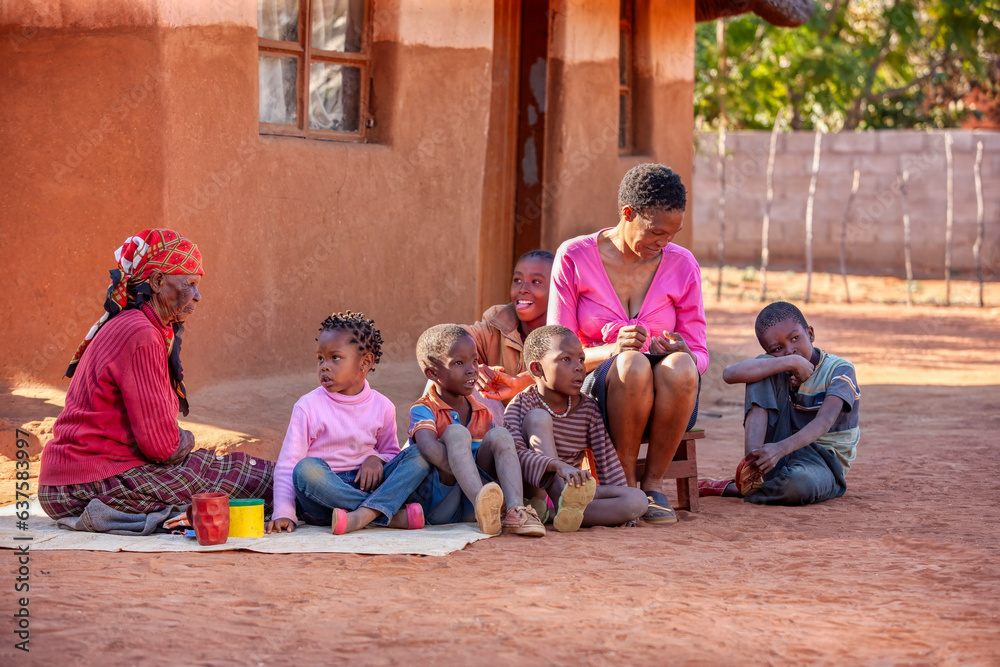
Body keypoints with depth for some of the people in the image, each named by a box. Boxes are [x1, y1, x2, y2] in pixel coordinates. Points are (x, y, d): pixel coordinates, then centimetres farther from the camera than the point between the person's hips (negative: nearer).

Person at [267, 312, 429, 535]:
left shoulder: (382, 407, 7)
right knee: (306, 469, -36)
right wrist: (284, 514, -19)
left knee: (419, 456, -15)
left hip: (367, 487, 3)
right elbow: (287, 464, -6)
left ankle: (361, 516, -35)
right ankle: (392, 515, -32)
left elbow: (390, 451, 21)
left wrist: (376, 460, -5)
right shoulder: (309, 406, -3)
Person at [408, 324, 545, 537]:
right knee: (456, 433, -25)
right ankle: (483, 507, -53)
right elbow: (428, 448, -22)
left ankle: (515, 512, -37)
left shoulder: (484, 414, 18)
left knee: (499, 435, -13)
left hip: (468, 508, 5)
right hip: (435, 506, -5)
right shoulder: (423, 410, -3)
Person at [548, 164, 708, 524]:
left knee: (679, 367, -35)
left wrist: (684, 354, -20)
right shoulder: (574, 258, -2)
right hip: (595, 393, -2)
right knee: (632, 365, -37)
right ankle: (624, 484, -21)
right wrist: (612, 351, -24)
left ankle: (653, 482, -19)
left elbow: (699, 355, 7)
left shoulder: (682, 265, 4)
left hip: (665, 401, 2)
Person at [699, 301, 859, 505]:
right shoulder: (774, 366, 0)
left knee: (799, 484, -43)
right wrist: (790, 362, -26)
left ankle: (730, 488, -15)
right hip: (779, 453, 3)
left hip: (823, 461, -3)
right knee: (764, 373, -14)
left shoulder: (839, 370, -9)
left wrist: (781, 448, -44)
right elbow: (729, 374, -21)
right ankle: (752, 460, -28)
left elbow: (825, 420, -27)